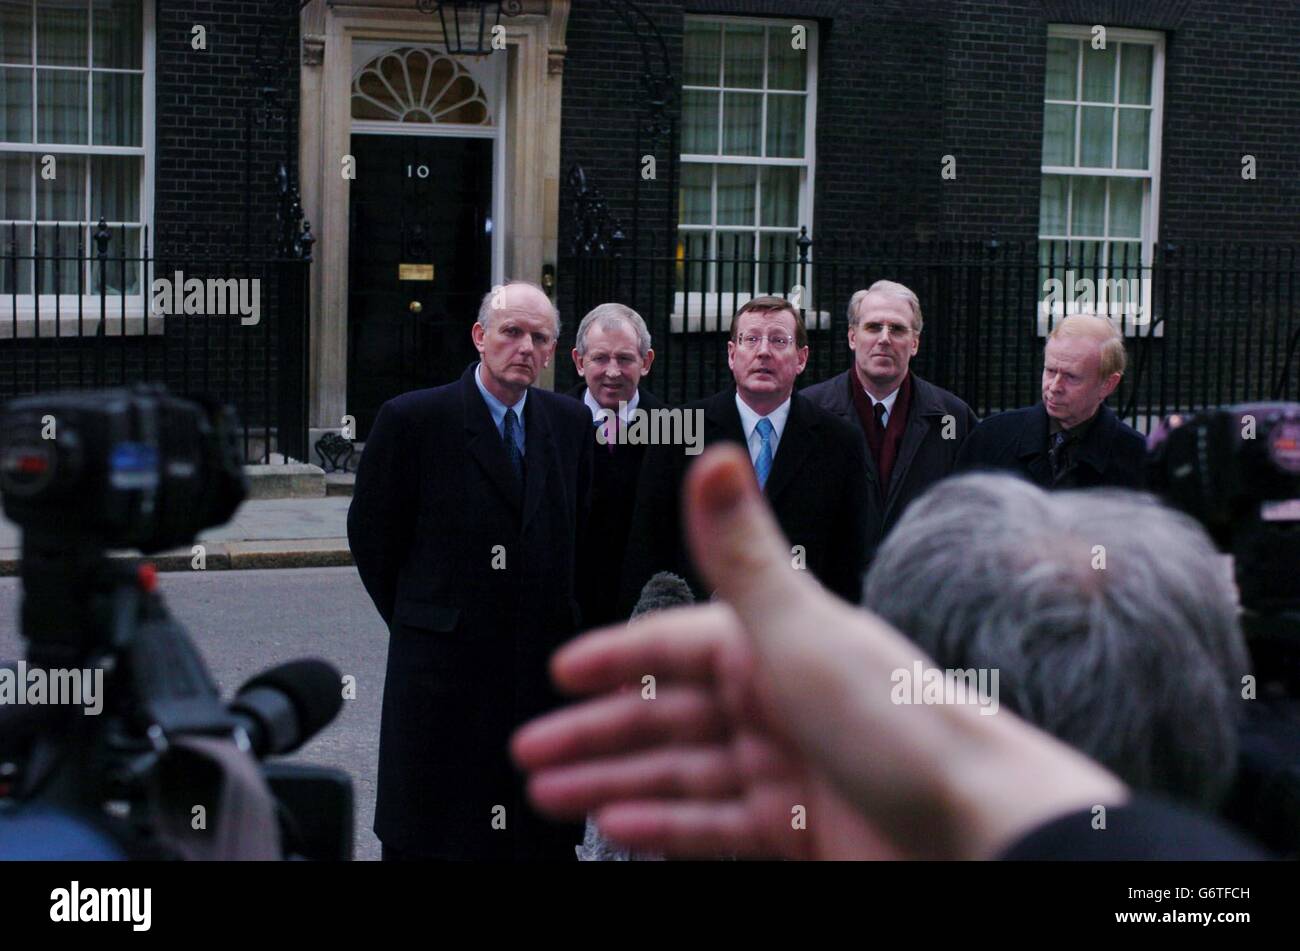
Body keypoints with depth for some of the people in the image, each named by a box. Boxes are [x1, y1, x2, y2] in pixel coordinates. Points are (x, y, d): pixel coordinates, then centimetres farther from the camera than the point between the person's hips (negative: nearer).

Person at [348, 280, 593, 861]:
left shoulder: (570, 421, 8)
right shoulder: (413, 419, -6)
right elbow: (370, 531, 0)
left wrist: (555, 613, 11)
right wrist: (415, 619, 5)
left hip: (543, 663, 4)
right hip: (441, 663, -4)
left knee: (547, 835, 9)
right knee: (423, 835, 4)